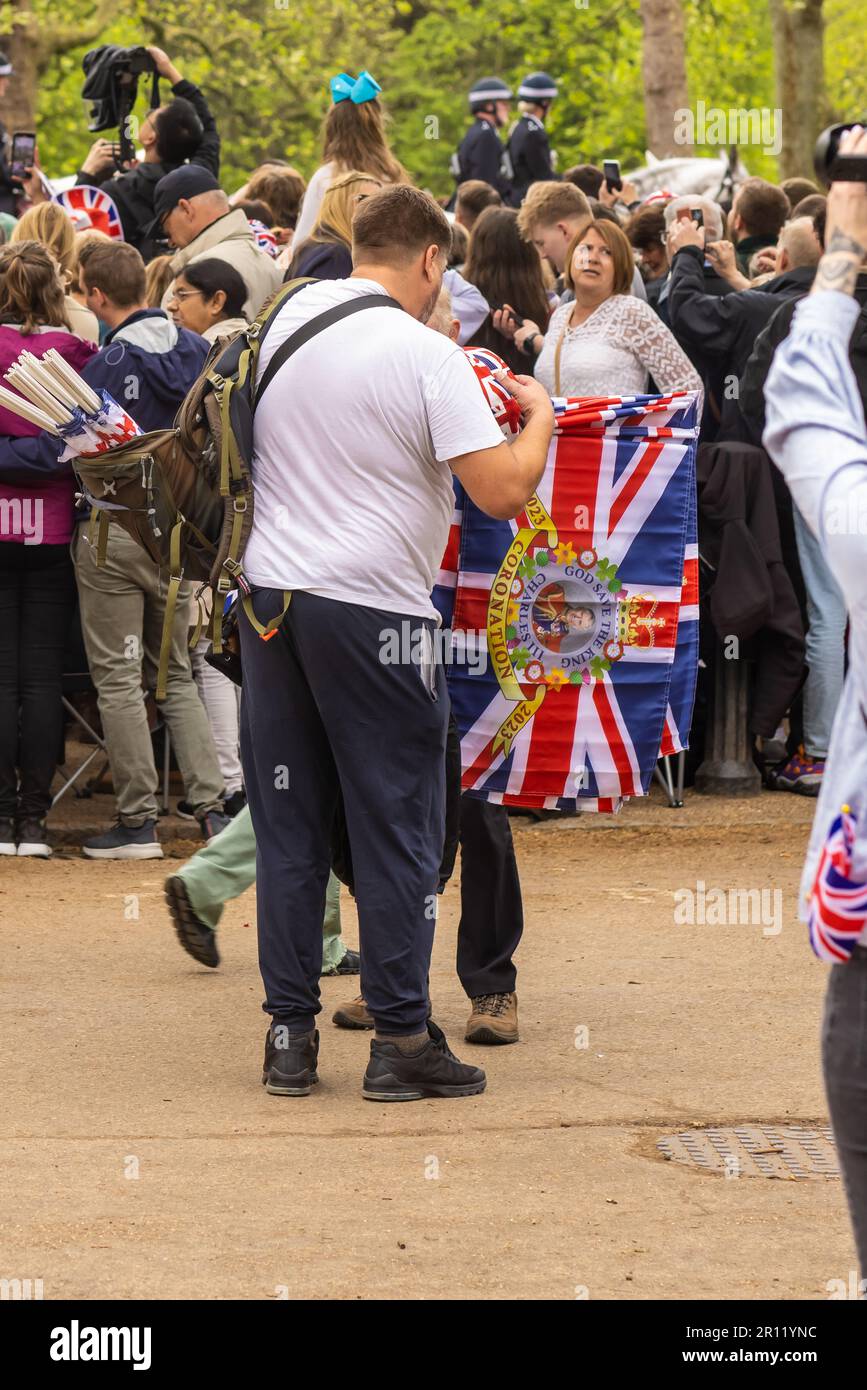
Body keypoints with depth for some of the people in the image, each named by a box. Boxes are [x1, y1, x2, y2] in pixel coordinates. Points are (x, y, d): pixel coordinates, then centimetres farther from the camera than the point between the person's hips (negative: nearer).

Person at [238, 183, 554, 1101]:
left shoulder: (286, 323, 6)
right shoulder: (425, 355, -12)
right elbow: (504, 491, -17)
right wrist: (539, 415, 3)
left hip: (271, 599, 6)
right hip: (372, 610, -5)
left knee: (288, 825, 11)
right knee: (396, 828, 3)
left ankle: (289, 1034, 13)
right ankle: (401, 1040, 5)